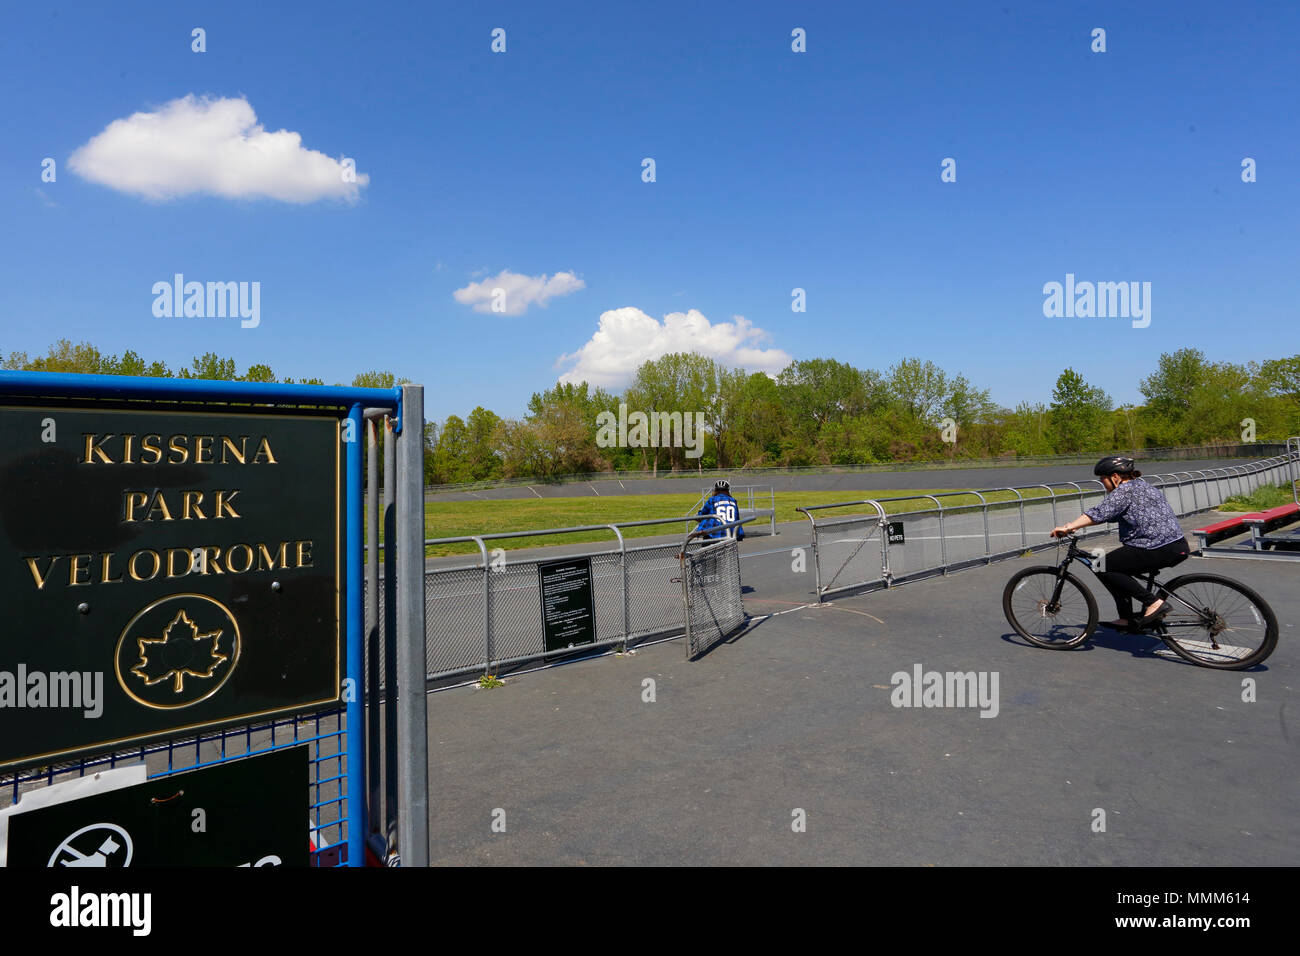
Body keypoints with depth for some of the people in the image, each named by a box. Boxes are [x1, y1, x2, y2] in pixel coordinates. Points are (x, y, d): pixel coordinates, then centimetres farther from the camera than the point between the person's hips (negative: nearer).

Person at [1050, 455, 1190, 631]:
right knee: (1118, 568, 22)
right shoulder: (1145, 486, 23)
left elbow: (1099, 513, -22)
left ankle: (1154, 603, -8)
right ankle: (1127, 620, 23)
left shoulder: (1124, 490, -8)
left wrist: (1069, 527, -24)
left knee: (1103, 568, -5)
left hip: (1158, 550, -10)